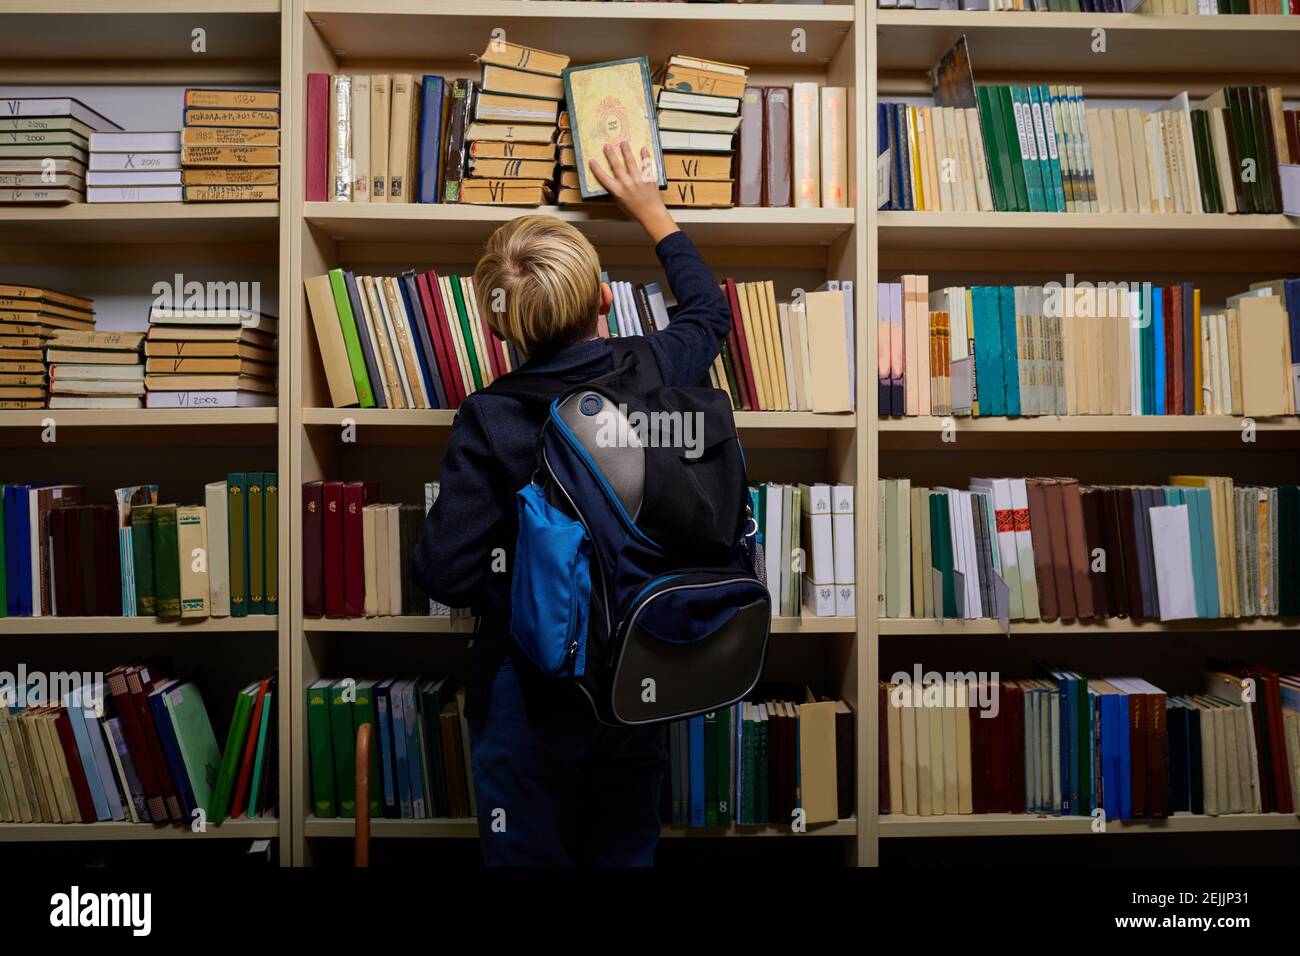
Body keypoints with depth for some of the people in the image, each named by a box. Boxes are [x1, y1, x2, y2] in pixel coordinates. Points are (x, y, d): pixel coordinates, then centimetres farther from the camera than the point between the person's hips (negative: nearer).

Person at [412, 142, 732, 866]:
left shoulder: (488, 418, -17)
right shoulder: (655, 372, -9)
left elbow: (446, 574, -19)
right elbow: (710, 313, 15)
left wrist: (507, 591, 3)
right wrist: (652, 211, 24)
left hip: (529, 691, -3)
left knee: (530, 855, 17)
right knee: (627, 852, 22)